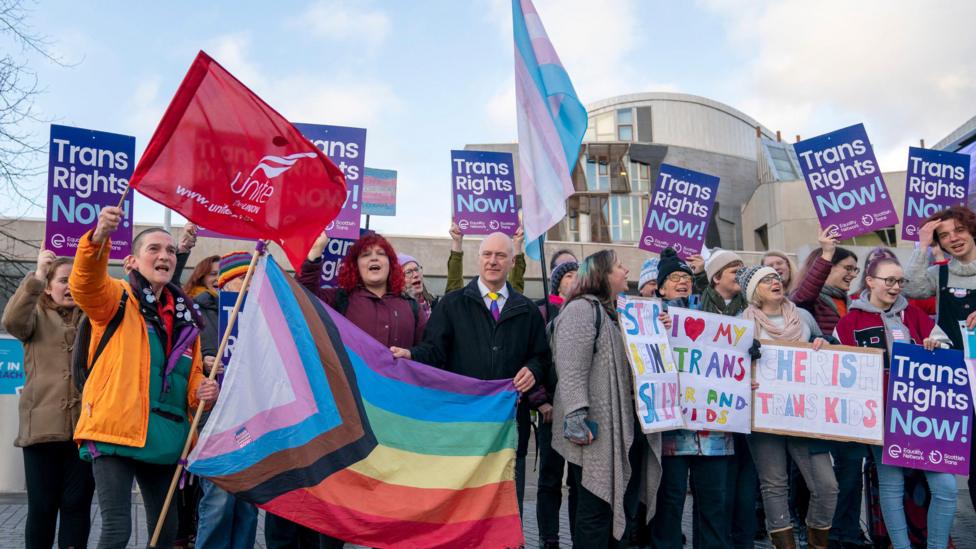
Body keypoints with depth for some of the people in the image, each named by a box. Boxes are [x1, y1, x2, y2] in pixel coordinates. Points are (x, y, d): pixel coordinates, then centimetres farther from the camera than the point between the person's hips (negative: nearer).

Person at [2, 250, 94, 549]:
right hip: (43, 425, -1)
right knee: (42, 505, 4)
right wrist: (37, 276, -17)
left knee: (77, 504, 4)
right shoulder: (37, 316, 10)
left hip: (85, 425, 1)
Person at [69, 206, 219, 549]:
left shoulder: (184, 316, 15)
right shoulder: (118, 299, -1)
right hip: (115, 431, -6)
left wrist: (202, 390, -3)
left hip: (164, 438, 6)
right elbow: (85, 285, -24)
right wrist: (99, 237, -43)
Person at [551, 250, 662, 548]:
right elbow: (572, 369, -19)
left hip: (630, 428, 9)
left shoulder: (622, 313, 21)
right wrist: (577, 417, -26)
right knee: (599, 507, -3)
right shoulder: (582, 309, -8)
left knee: (625, 507, 13)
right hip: (601, 430, -9)